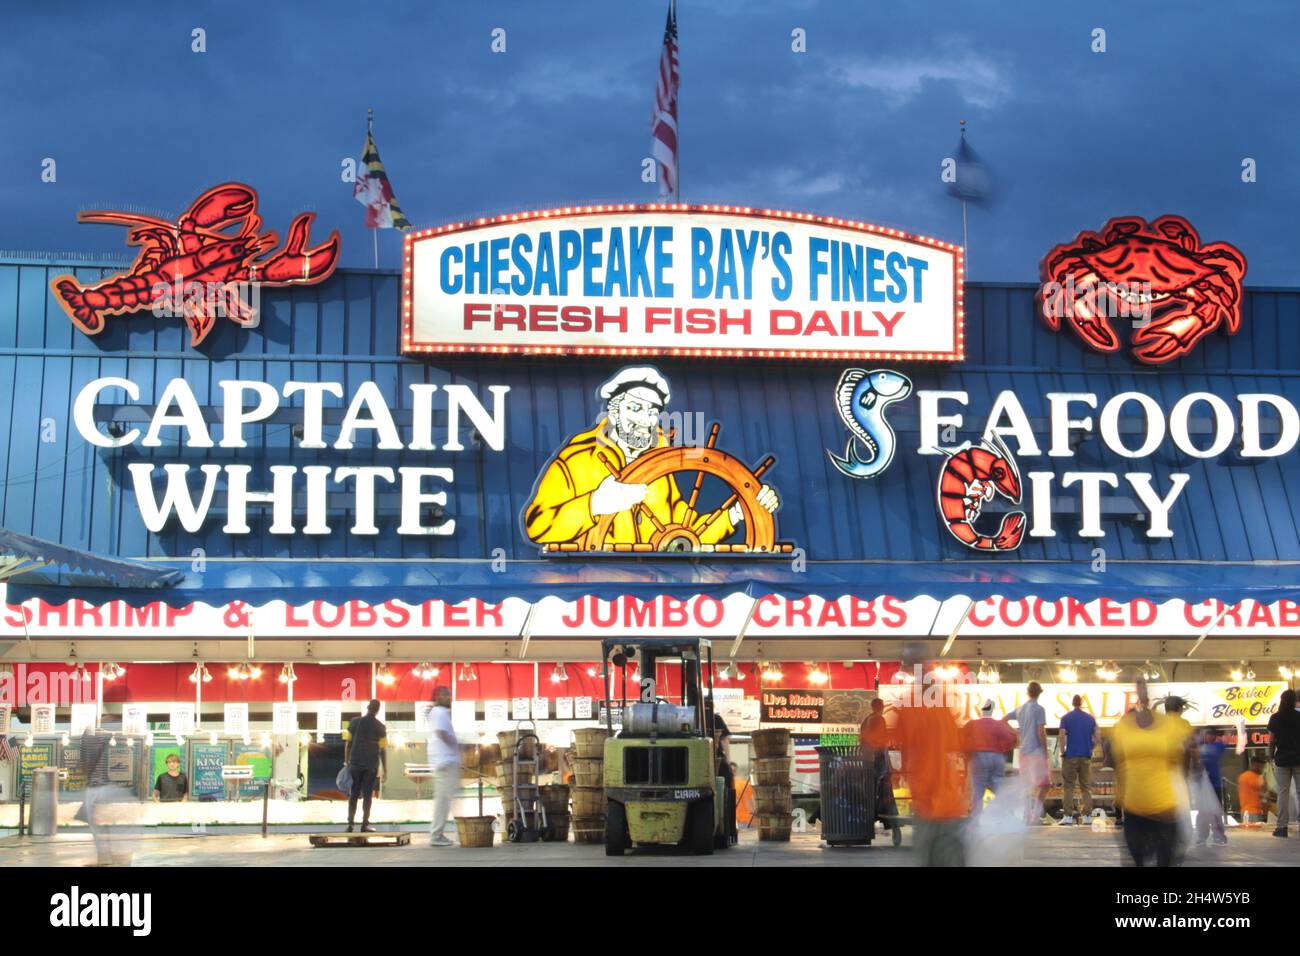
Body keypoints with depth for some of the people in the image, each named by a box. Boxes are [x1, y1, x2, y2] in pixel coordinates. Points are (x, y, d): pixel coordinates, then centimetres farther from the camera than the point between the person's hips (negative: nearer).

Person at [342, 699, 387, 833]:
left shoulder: (355, 722, 1)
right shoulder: (380, 727, -3)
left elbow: (348, 744, 0)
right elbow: (383, 750, -4)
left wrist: (346, 762, 8)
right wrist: (385, 769, 3)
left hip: (355, 763, 1)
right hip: (372, 765, -1)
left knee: (354, 794, 8)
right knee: (367, 794, 3)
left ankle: (351, 823, 3)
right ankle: (365, 825, 0)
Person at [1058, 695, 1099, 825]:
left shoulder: (1066, 718, -2)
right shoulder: (1090, 718, 6)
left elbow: (1062, 738, -10)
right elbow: (1096, 739, 5)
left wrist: (1063, 753, 1)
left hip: (1071, 756, -3)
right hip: (1086, 757, 3)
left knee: (1068, 787, 1)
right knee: (1086, 787, 8)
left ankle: (1068, 816, -5)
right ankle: (1087, 815, 5)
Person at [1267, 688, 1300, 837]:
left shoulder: (1275, 718, -1)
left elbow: (1271, 741, -2)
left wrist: (1271, 757, 8)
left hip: (1282, 759, 0)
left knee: (1283, 792, 1)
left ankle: (1282, 826, -4)